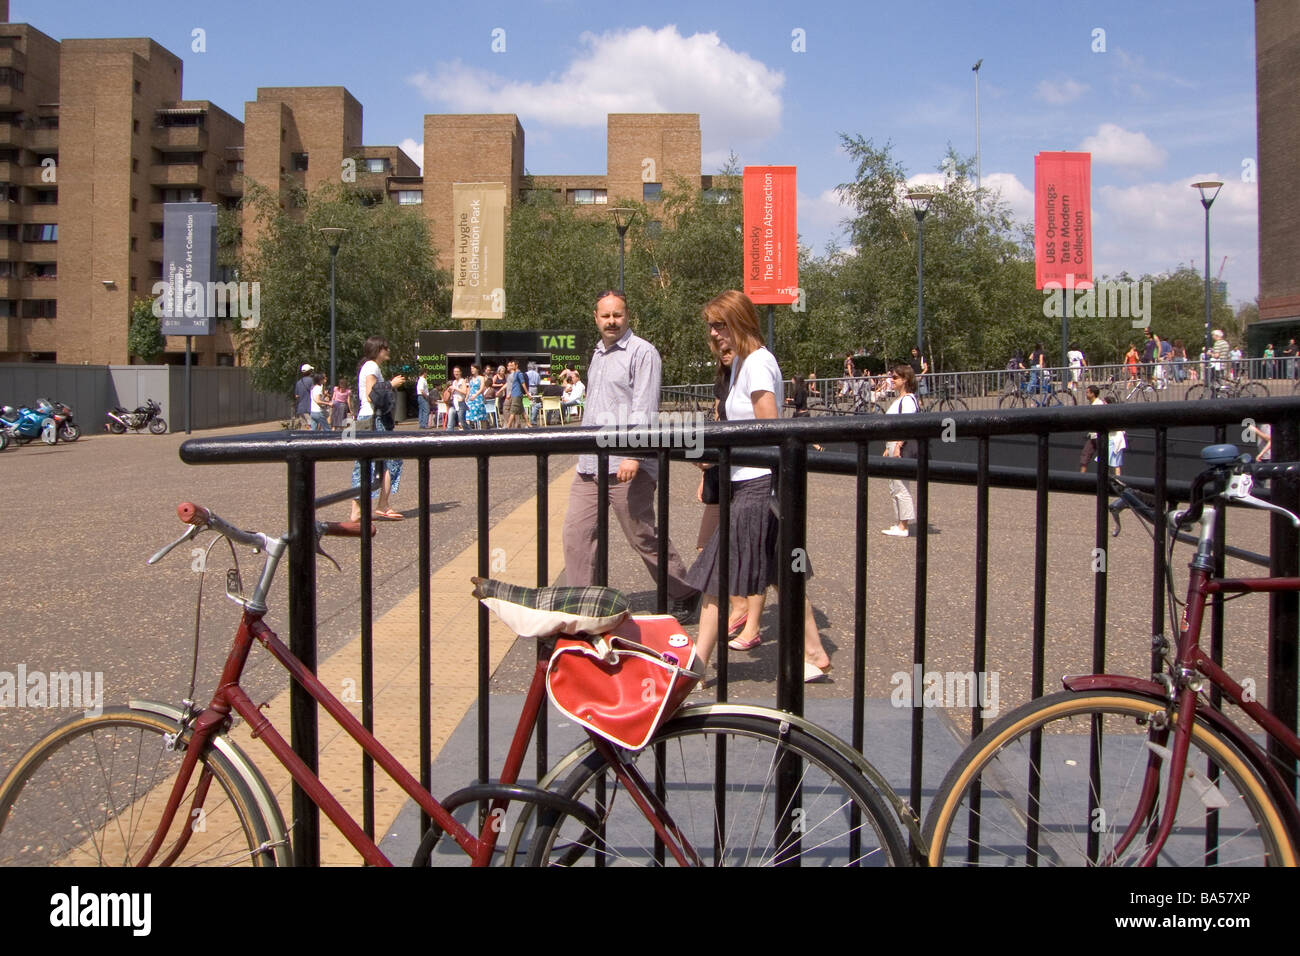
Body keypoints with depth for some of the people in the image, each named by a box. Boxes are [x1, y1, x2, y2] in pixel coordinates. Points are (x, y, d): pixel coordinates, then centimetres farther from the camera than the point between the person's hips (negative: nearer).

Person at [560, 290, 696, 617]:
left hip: (626, 466, -8)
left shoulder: (642, 352, -7)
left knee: (643, 537, 0)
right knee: (576, 532, 3)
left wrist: (633, 455, -25)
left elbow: (644, 409, -16)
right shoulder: (597, 354, 20)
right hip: (589, 466, 8)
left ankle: (683, 594, 17)